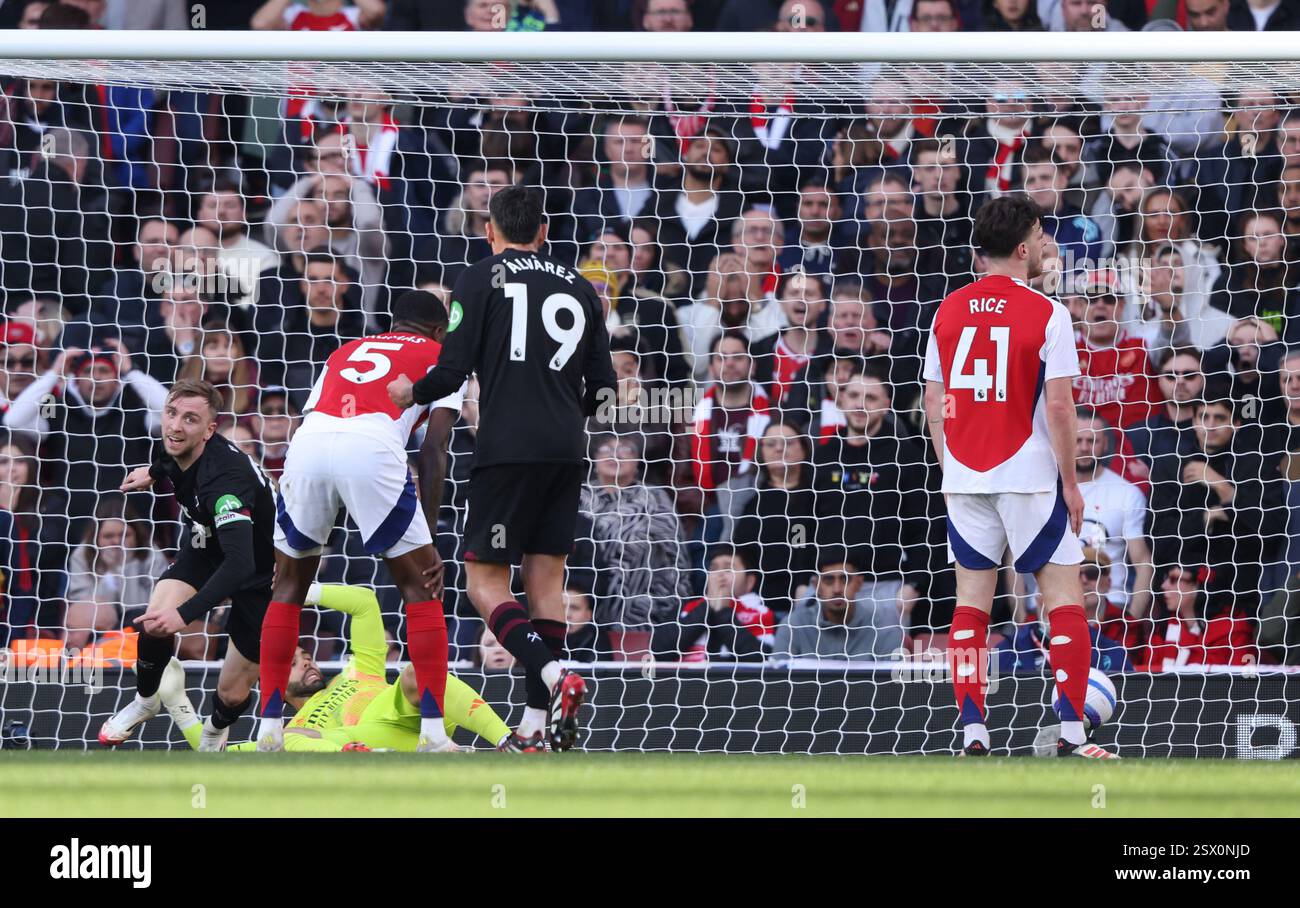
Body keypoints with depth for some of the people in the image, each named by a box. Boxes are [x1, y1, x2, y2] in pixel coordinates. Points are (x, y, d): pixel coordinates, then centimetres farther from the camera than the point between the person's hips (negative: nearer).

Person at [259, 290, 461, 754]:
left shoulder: (345, 352, 37)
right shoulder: (441, 356, 24)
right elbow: (433, 448, 11)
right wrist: (429, 538, 10)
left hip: (307, 444, 4)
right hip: (372, 449, -4)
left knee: (289, 586, 22)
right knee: (420, 587, 11)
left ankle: (269, 727, 19)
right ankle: (433, 731, 5)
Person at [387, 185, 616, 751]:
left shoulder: (479, 280, 1)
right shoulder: (579, 289, 15)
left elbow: (454, 369, -6)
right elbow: (604, 387, 14)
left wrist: (411, 393, 14)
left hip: (508, 446, -5)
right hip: (565, 451, 5)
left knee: (485, 580, -2)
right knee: (546, 578, 8)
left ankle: (552, 676, -24)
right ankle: (538, 724, 4)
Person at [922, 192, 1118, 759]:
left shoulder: (948, 312, 7)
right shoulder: (1046, 313, -8)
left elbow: (934, 404, 9)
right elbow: (1058, 405, -11)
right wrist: (1070, 483, -4)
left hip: (964, 478, 5)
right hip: (1029, 475, -5)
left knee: (971, 600, 8)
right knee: (1064, 597, 2)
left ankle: (973, 735, 3)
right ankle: (1071, 734, -4)